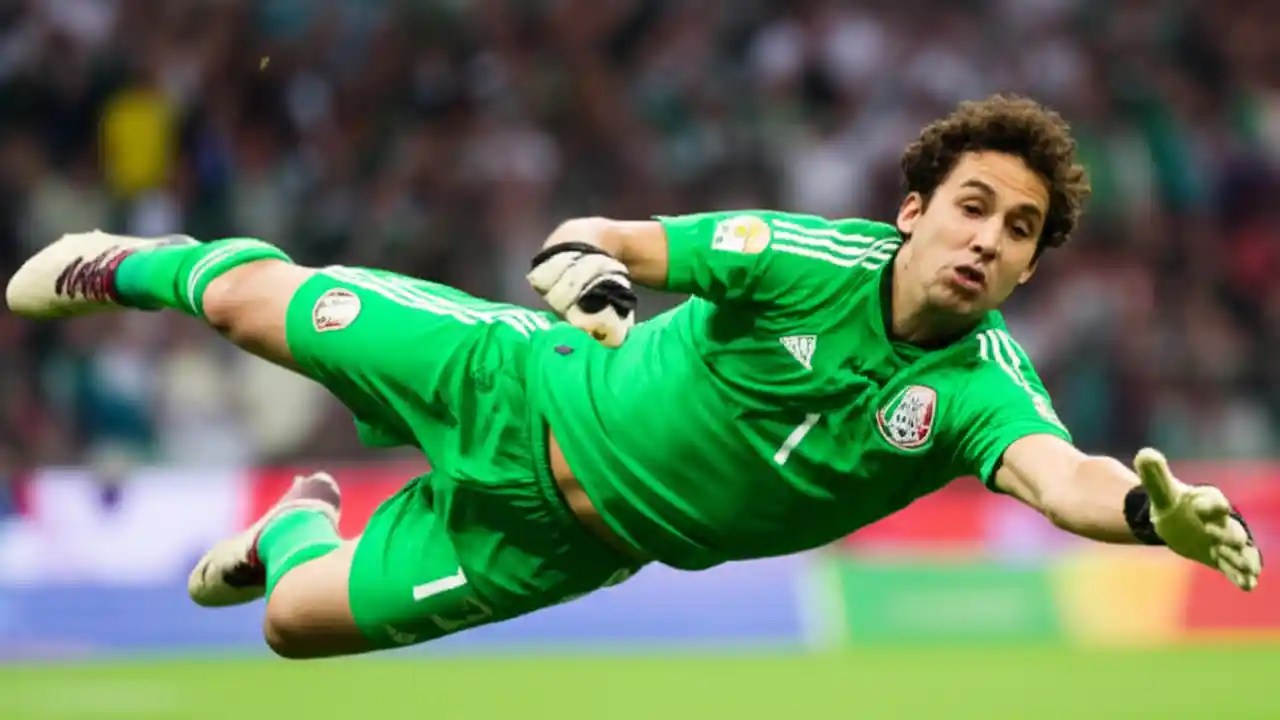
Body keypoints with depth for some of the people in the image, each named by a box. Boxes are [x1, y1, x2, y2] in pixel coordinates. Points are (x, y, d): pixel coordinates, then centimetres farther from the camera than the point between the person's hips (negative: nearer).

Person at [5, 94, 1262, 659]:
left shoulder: (983, 383, -24)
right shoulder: (808, 262, -25)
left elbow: (1057, 475, -45)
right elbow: (617, 241, -11)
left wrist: (1150, 507, -66)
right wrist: (584, 260, -34)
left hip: (567, 540, 2)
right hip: (527, 396, -1)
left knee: (300, 621, 8)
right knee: (258, 302, 11)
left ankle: (295, 530, 46)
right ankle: (132, 266, 48)